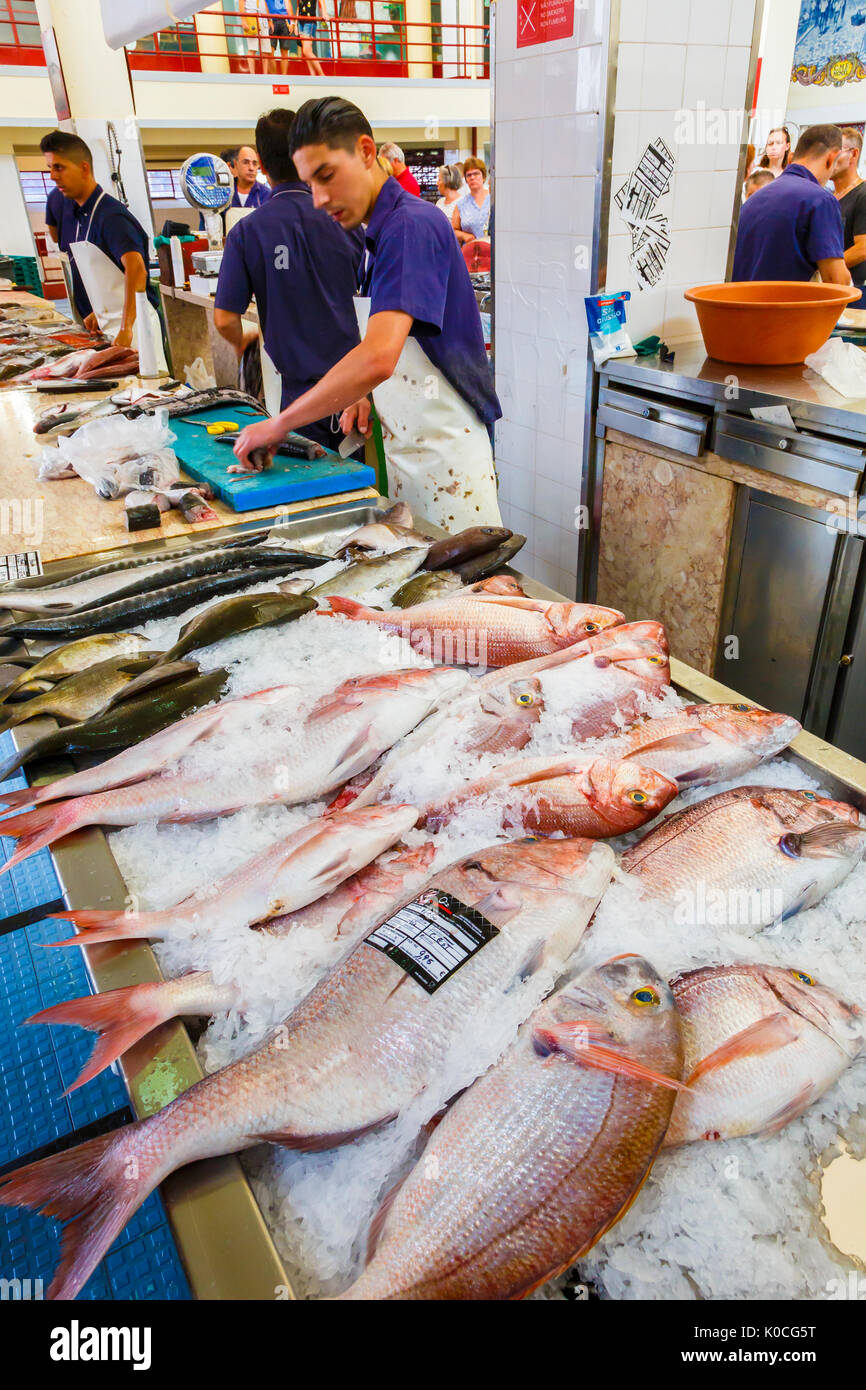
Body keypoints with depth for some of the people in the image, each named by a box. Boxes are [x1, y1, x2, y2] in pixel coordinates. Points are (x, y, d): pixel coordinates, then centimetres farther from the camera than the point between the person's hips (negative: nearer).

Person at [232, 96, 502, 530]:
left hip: (446, 454, -9)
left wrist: (280, 424, -24)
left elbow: (378, 358, -31)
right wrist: (365, 396, 4)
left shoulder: (412, 225, -17)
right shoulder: (379, 233, 14)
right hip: (404, 448, 9)